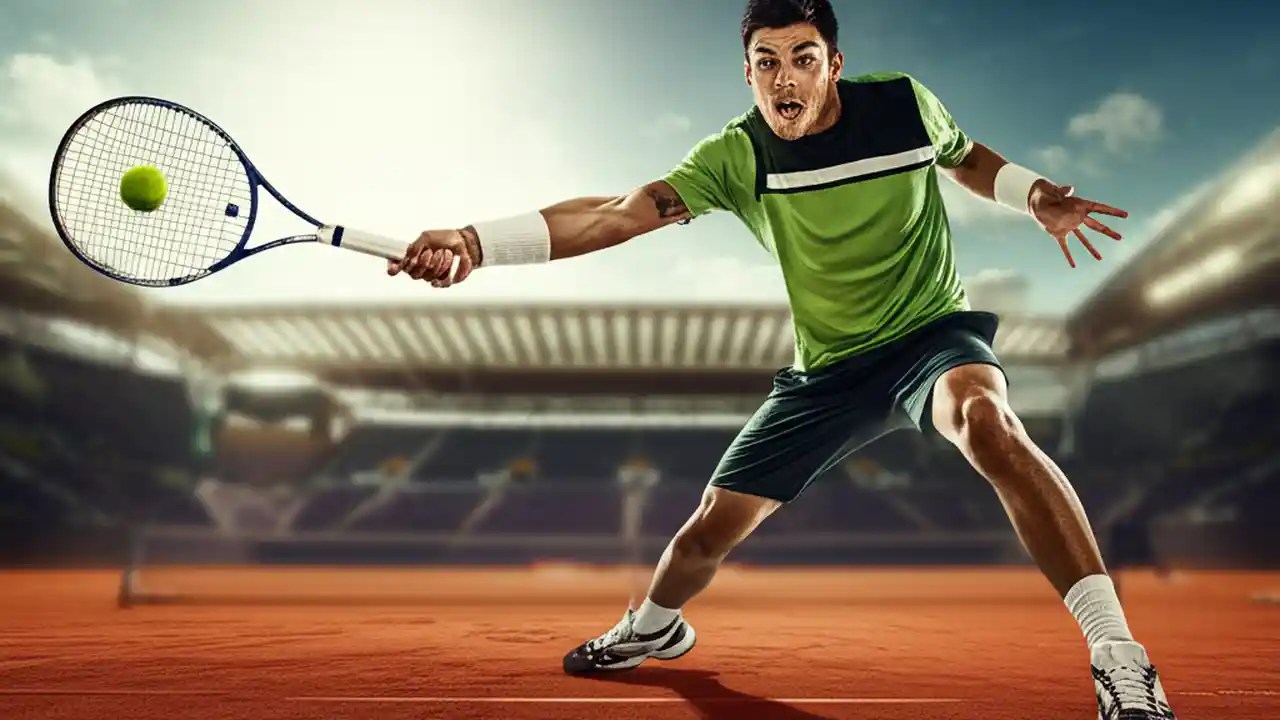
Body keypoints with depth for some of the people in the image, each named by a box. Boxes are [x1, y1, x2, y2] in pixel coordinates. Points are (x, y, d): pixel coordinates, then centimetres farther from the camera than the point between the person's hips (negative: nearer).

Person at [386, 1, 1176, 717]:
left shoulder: (903, 102, -10)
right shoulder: (736, 157, -13)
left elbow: (968, 157, 14)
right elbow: (616, 214, -26)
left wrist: (1037, 195, -5)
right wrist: (472, 242, -38)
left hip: (933, 332, -2)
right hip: (827, 371, 2)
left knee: (987, 422, -39)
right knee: (713, 524, 5)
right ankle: (653, 627, 41)